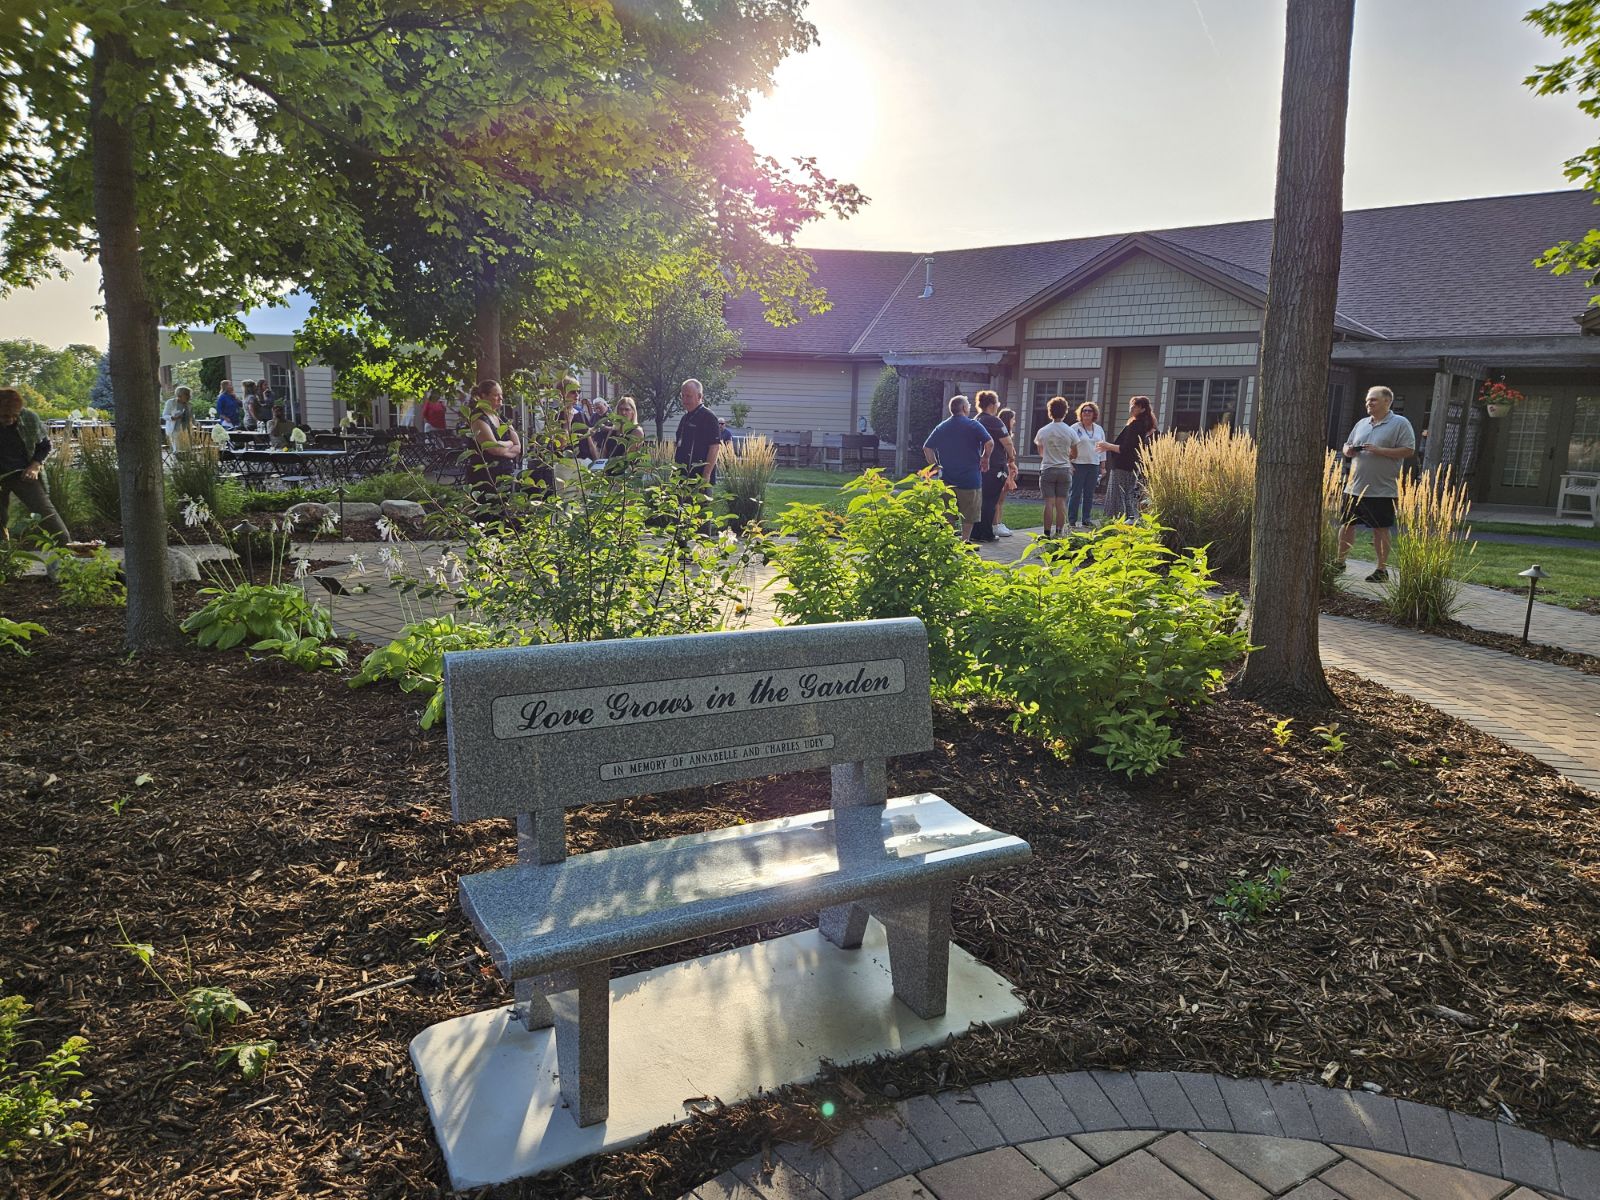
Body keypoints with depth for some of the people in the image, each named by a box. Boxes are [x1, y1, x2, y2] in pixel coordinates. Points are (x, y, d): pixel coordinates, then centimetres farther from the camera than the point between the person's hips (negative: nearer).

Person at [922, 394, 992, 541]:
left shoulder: (941, 427, 8)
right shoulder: (973, 425, -7)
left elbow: (927, 448, 7)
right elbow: (989, 443, -18)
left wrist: (936, 466, 12)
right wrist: (985, 458, -2)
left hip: (947, 479, 4)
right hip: (970, 479, -4)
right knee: (969, 515, 7)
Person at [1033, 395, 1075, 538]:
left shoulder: (1043, 431, -3)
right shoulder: (1070, 432, -2)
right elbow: (1074, 454, 8)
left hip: (1047, 470, -1)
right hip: (1065, 470, 1)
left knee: (1049, 502, -2)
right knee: (1061, 502, 3)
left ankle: (1048, 533, -4)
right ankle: (1059, 532, 4)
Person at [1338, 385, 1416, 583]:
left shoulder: (1400, 424, -4)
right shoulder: (1362, 424, 14)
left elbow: (1408, 450, -11)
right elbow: (1347, 446, 23)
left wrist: (1379, 450, -19)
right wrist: (1348, 451, -2)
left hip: (1382, 490, -6)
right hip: (1354, 486, 6)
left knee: (1380, 529, 1)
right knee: (1347, 524, 9)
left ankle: (1382, 570, 9)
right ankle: (1340, 562, 21)